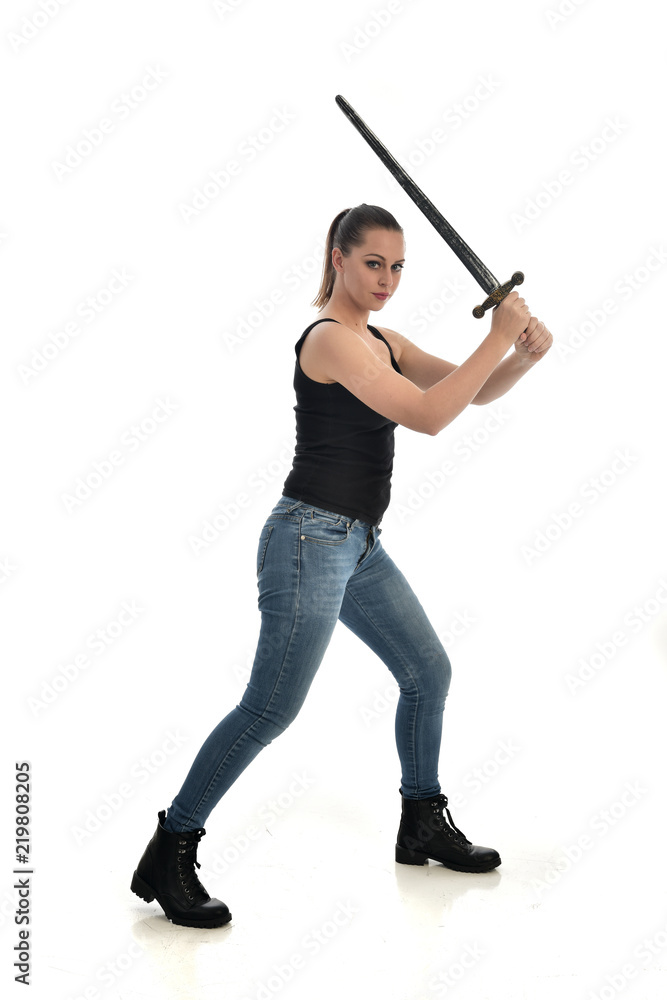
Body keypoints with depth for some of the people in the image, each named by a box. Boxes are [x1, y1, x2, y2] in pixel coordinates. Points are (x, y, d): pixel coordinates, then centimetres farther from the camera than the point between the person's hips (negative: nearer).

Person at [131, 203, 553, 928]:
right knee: (270, 708, -9)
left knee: (428, 672, 17)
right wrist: (497, 338, -17)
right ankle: (168, 856, 1)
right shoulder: (328, 338, -15)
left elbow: (472, 392, 13)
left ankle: (423, 827, 33)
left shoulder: (382, 342, 14)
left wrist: (524, 356, -7)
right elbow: (428, 416, -22)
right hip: (310, 540, -10)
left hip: (360, 547, 10)